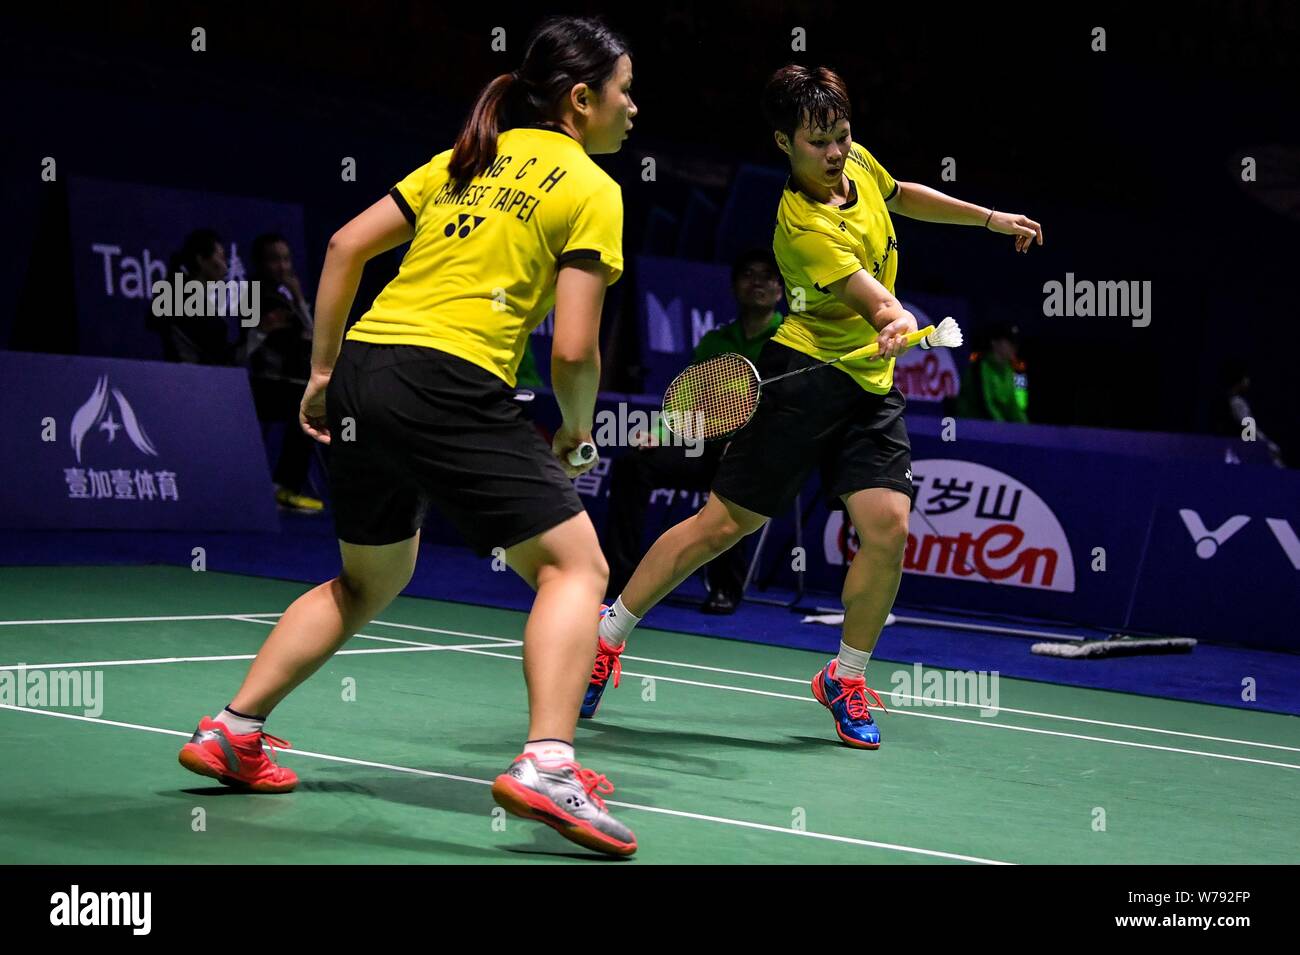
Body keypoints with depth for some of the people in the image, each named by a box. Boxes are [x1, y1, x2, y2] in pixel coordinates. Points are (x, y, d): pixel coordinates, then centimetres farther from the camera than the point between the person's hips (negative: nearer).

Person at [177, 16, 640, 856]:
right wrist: (575, 431, 11)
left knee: (370, 580, 26)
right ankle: (547, 767, -19)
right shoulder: (591, 189, 1)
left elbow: (346, 246, 18)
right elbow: (574, 349, -7)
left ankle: (233, 732, 24)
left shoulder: (468, 160, 21)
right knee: (575, 565, -1)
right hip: (452, 385, -7)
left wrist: (322, 370, 21)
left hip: (364, 371, 7)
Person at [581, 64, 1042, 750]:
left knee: (887, 527, -10)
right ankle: (607, 634, 13)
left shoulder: (859, 165, 2)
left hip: (872, 385, 7)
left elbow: (901, 195, 25)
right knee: (724, 522, -4)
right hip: (807, 375, -7)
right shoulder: (805, 228, -23)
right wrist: (895, 321, -56)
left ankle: (846, 680, 8)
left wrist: (990, 218, 29)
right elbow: (873, 298, -34)